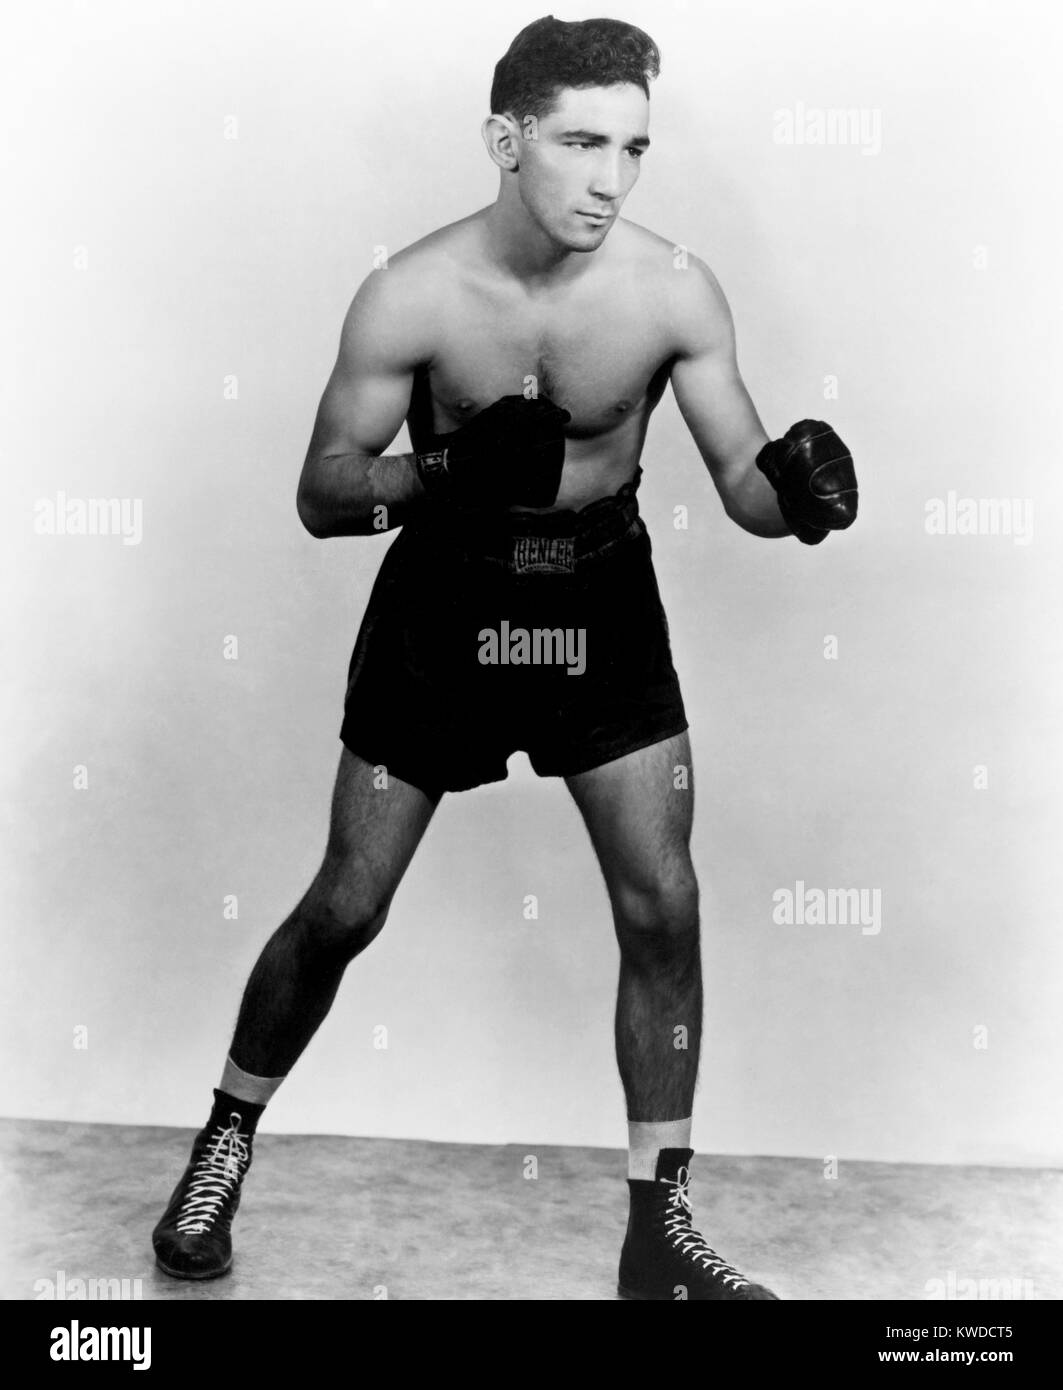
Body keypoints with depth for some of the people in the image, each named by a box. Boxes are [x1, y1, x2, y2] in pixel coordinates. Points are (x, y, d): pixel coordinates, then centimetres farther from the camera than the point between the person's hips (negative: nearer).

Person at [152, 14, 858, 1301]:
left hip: (603, 598, 2)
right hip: (444, 596, -1)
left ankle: (658, 1230, 13)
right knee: (346, 906, 4)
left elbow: (743, 481, -9)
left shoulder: (675, 291, -14)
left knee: (662, 908, -4)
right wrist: (444, 471, -32)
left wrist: (795, 486, -33)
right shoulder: (412, 296, -18)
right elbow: (319, 495, -12)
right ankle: (226, 1137, 31)